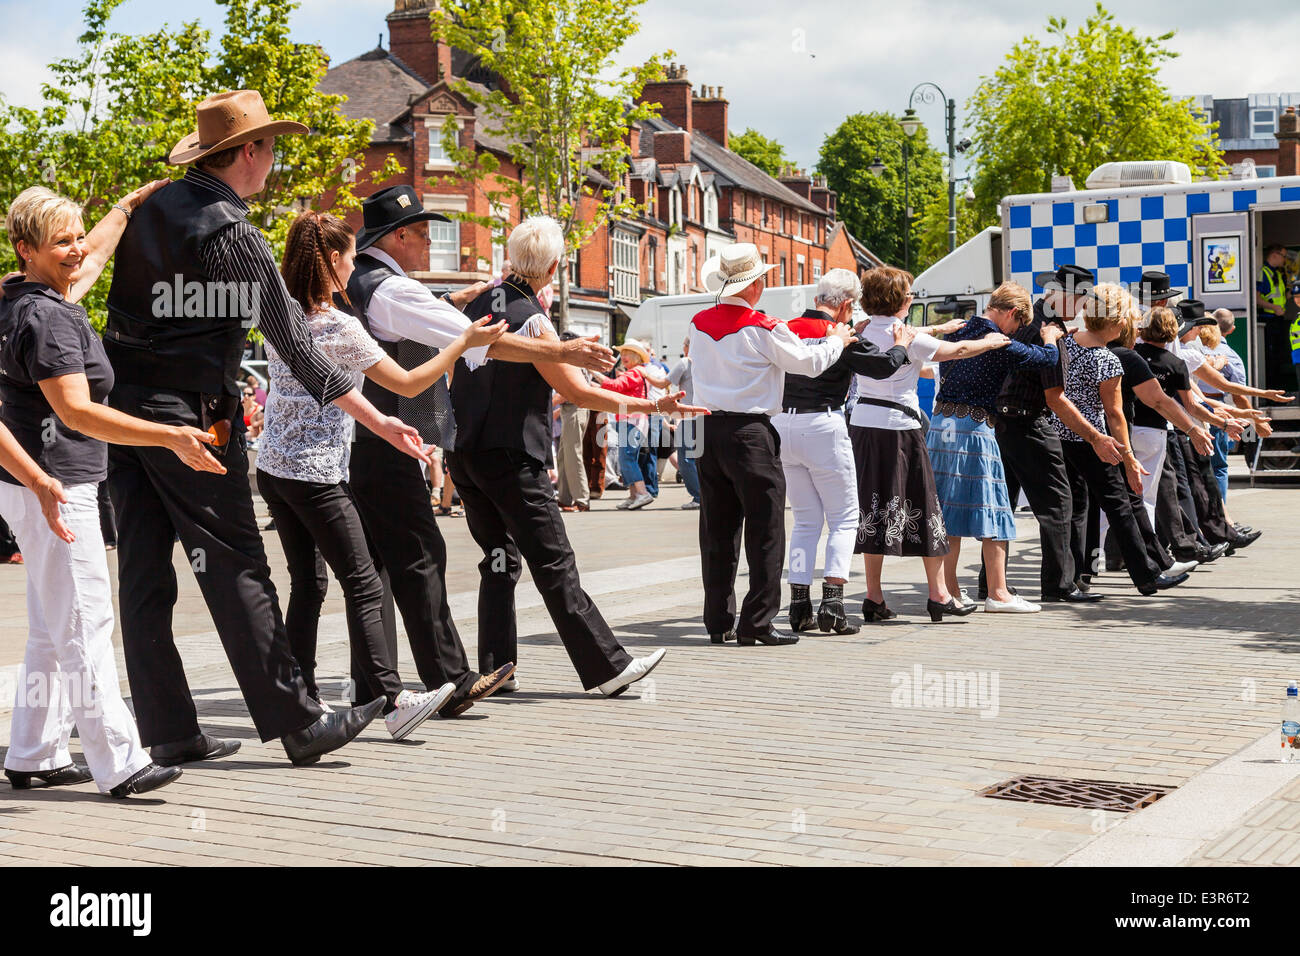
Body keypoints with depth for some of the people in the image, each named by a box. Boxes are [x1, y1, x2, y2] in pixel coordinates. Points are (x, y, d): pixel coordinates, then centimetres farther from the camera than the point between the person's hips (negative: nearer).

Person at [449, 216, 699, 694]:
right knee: (555, 565, -6)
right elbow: (579, 391, -12)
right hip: (511, 458, -8)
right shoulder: (532, 320, -13)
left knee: (498, 561, 14)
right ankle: (608, 668, -3)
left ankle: (495, 668, 11)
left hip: (464, 453, 8)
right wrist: (651, 406, -9)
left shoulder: (479, 304, 8)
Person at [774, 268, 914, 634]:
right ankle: (832, 603, -6)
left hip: (782, 423, 6)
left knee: (805, 519, 14)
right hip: (822, 425, -6)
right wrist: (901, 344, 11)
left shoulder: (788, 329, 6)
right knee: (844, 518, 5)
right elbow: (884, 365, -9)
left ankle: (799, 605, 8)